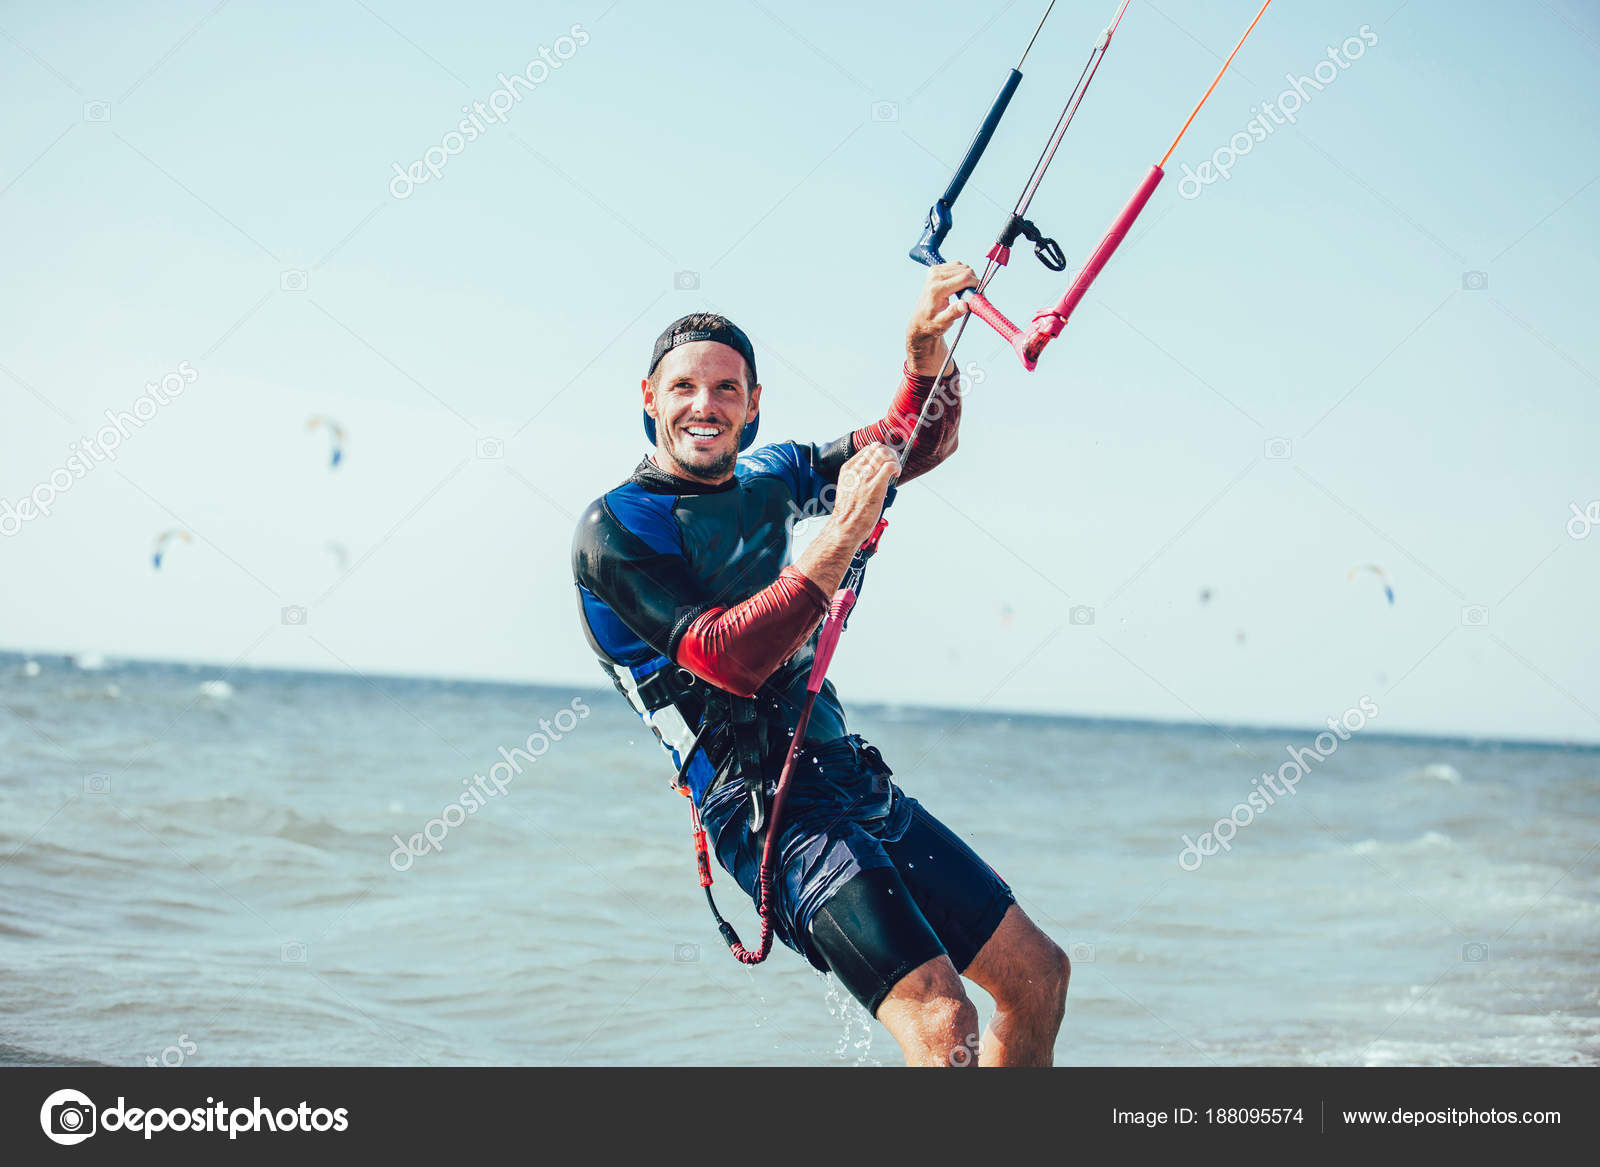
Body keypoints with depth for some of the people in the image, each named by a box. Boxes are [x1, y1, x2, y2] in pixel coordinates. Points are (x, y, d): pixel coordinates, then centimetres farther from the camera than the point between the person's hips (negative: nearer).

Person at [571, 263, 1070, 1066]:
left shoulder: (770, 479, 13)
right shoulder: (613, 530, -7)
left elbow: (920, 443, 21)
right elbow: (731, 659, -19)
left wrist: (925, 349, 1)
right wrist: (840, 540, -22)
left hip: (862, 787, 8)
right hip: (772, 812, -8)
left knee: (1039, 976, 11)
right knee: (944, 1022, -24)